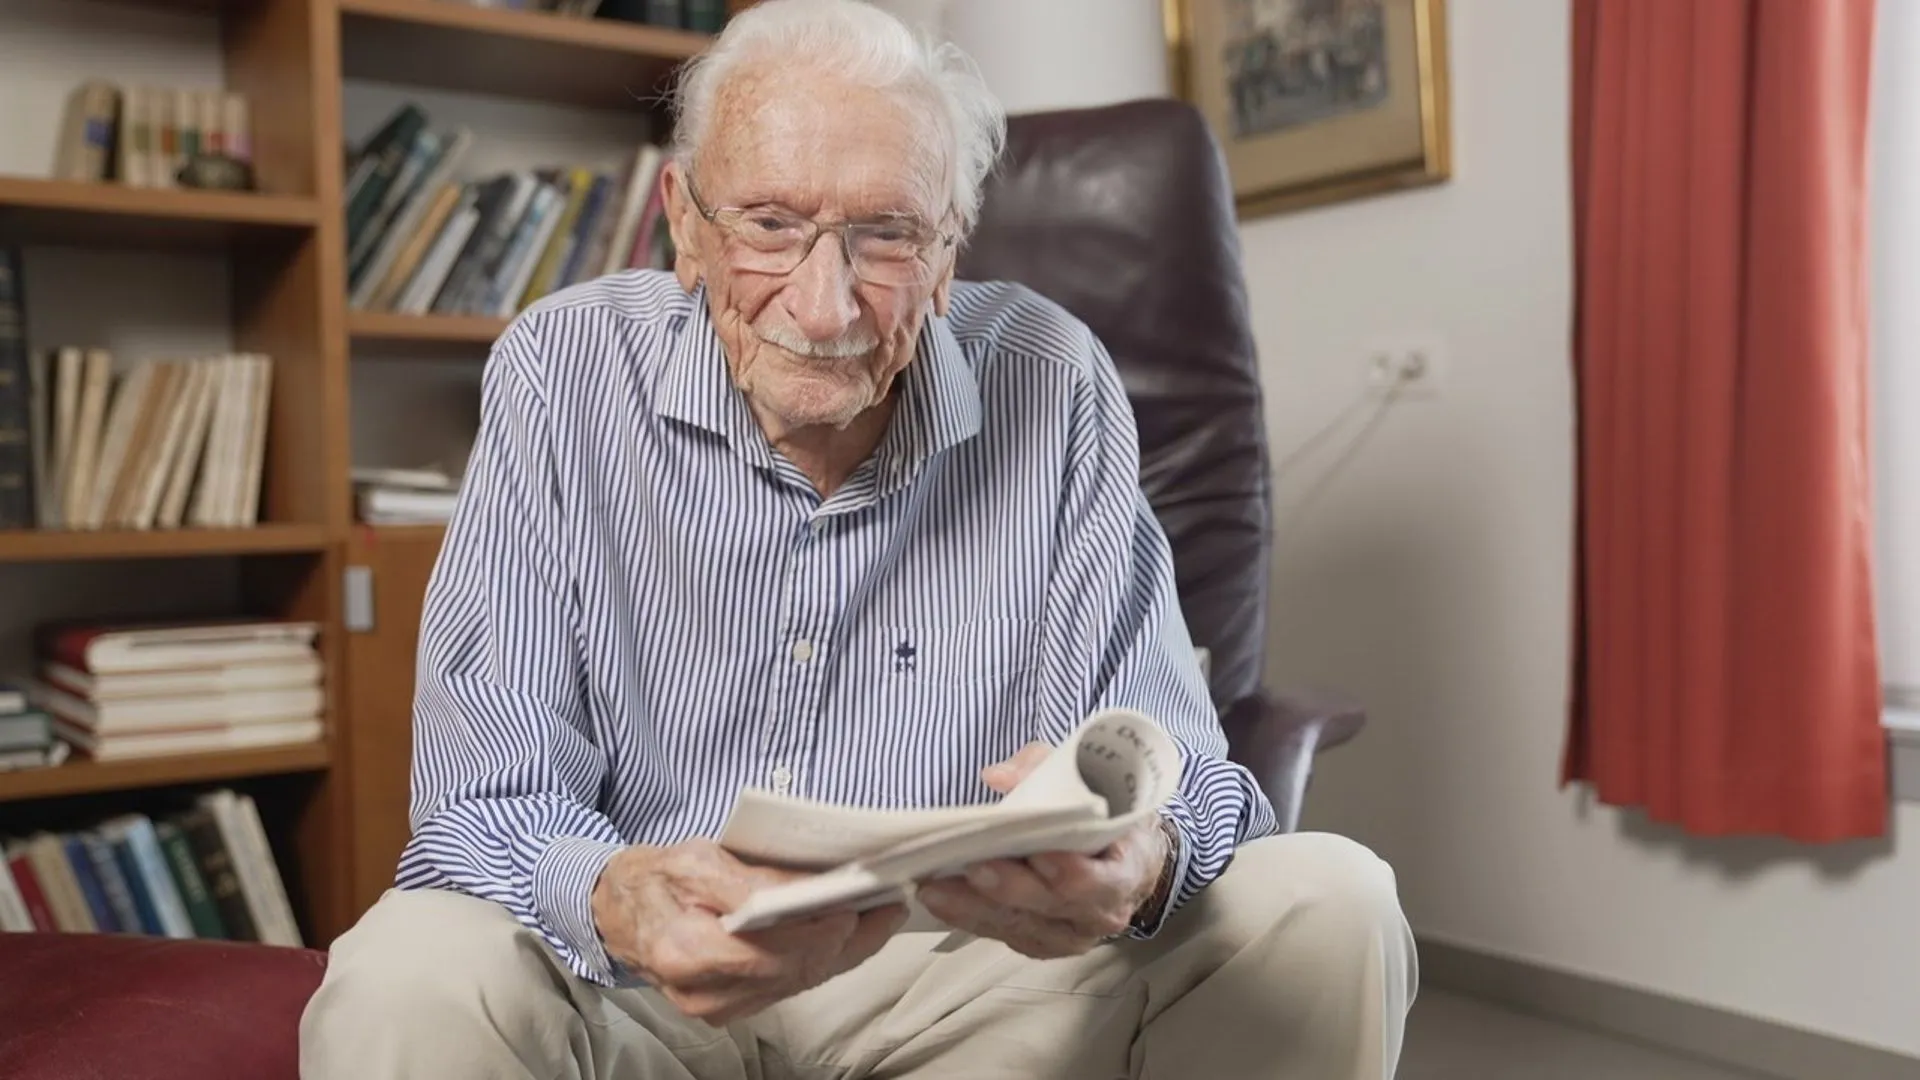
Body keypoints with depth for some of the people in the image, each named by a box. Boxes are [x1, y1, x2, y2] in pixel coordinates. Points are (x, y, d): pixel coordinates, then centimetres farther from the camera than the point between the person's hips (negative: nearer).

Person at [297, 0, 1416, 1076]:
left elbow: (1167, 771, -8)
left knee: (1326, 908, -16)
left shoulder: (1054, 388, -8)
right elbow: (492, 800, -14)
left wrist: (1136, 862, -34)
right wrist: (614, 906, -38)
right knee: (407, 978, -32)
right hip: (648, 975, -2)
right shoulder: (563, 374, -11)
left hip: (973, 961, 3)